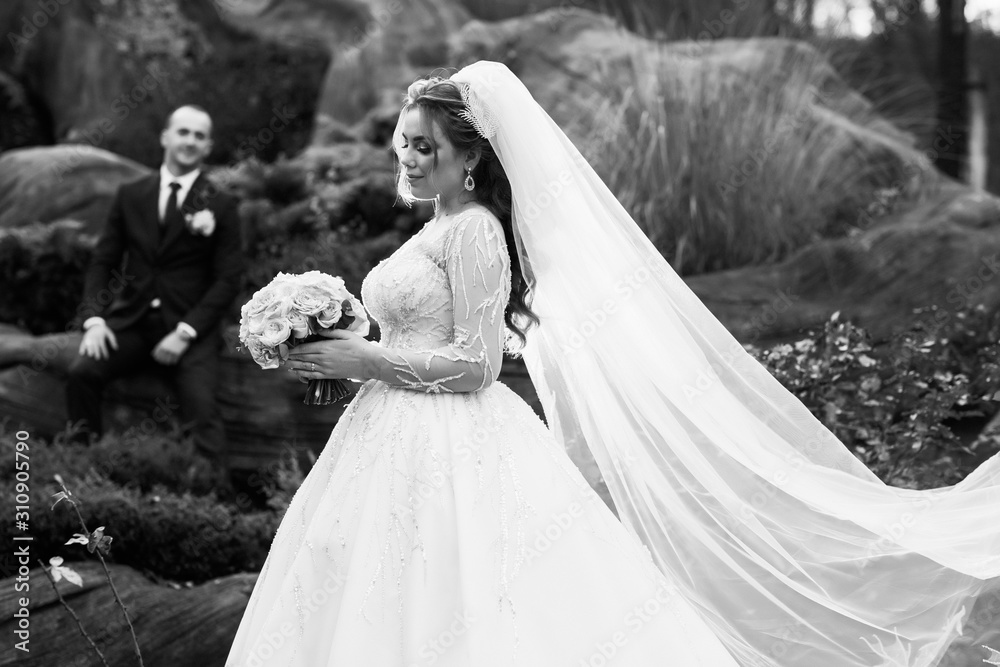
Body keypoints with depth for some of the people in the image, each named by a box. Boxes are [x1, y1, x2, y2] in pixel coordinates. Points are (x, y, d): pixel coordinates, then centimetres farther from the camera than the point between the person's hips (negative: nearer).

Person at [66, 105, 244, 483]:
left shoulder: (221, 207, 4)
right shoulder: (130, 196, 12)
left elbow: (228, 279, -1)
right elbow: (103, 261, 12)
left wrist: (185, 332, -12)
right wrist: (95, 318, -6)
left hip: (190, 328, -2)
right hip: (132, 321, 2)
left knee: (201, 406, -27)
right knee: (81, 373, -23)